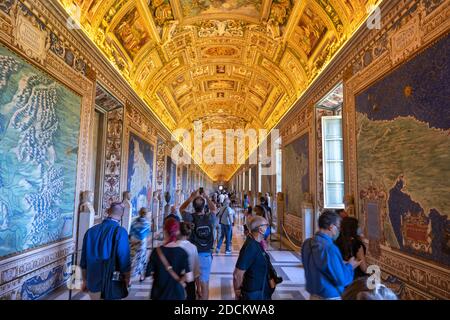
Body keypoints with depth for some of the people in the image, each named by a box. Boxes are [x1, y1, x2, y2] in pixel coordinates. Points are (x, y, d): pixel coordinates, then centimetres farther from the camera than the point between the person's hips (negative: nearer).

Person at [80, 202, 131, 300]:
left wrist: (85, 281, 19)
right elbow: (124, 262, -17)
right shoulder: (120, 231, -18)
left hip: (93, 284, 5)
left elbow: (83, 261, 6)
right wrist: (127, 281, -1)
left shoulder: (91, 230, -1)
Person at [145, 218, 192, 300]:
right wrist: (180, 280, 0)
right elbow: (189, 278, -20)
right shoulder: (182, 253, -16)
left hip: (159, 294, 0)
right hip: (177, 294, 0)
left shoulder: (157, 251, -15)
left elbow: (148, 273, -8)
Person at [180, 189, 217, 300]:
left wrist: (192, 197, 4)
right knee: (205, 282, 8)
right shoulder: (209, 217, -10)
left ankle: (198, 293, 43)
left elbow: (181, 208, 5)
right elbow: (214, 209, 14)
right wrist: (206, 197, 13)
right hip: (206, 254, 0)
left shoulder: (190, 217, -15)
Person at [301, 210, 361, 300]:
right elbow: (342, 280, -21)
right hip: (330, 297, -7)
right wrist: (350, 266, -4)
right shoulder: (330, 248, -28)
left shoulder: (307, 243, -3)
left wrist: (341, 263, 7)